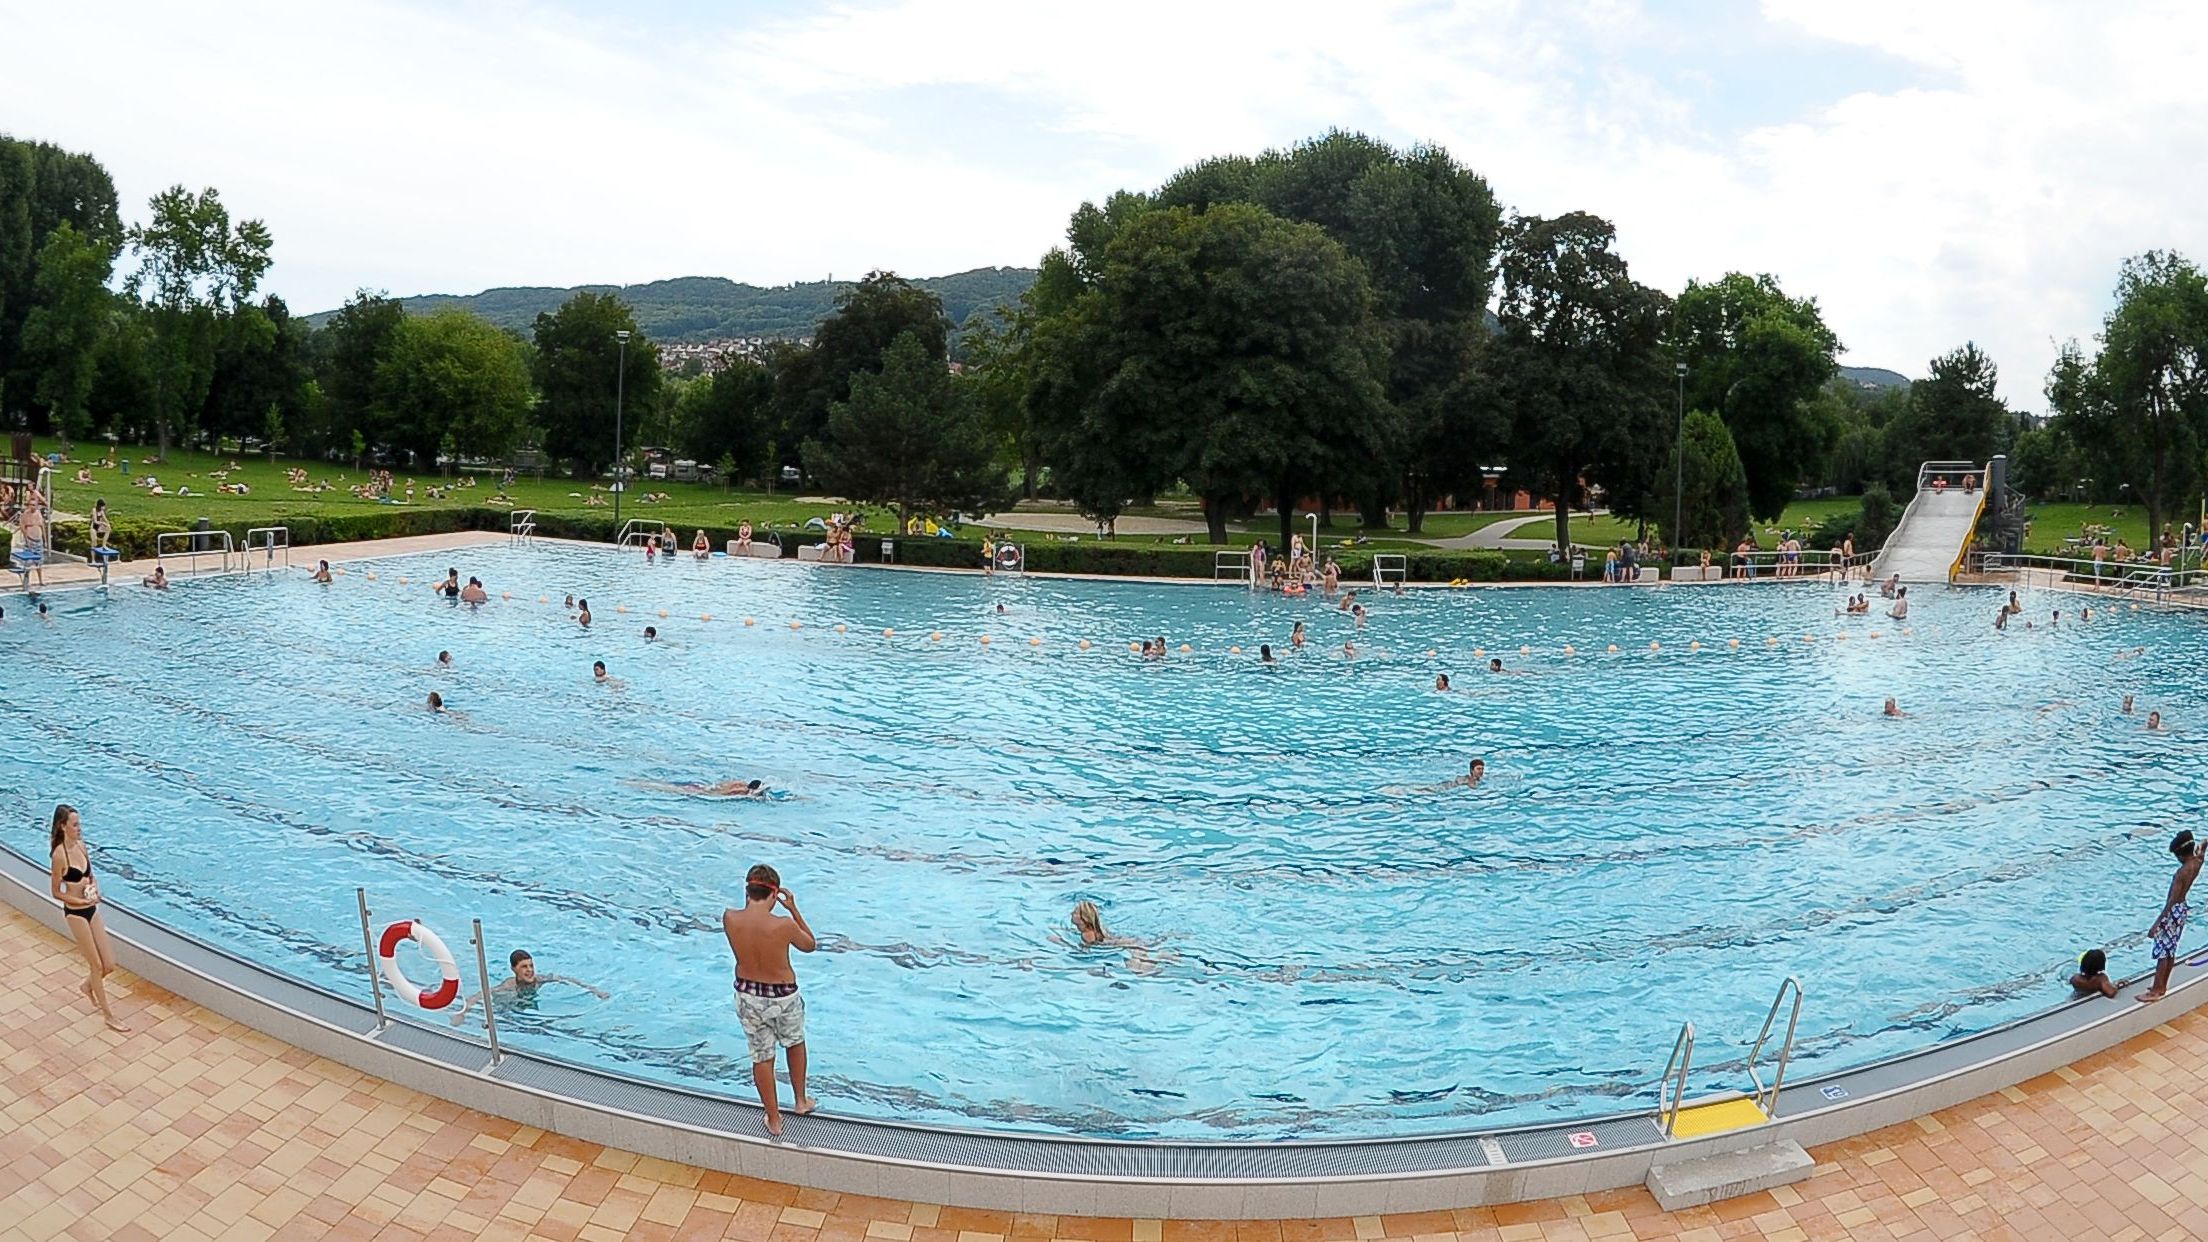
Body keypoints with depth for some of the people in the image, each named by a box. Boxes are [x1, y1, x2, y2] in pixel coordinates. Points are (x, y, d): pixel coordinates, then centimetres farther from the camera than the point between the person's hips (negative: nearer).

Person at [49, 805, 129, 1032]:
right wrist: (82, 901, -18)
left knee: (109, 964, 9)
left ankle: (89, 985, 41)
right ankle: (109, 1015, 14)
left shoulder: (82, 846, 2)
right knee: (97, 965, 3)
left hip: (92, 910, 7)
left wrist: (95, 890, -5)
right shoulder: (60, 854, -19)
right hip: (75, 913, -6)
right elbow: (56, 892, -12)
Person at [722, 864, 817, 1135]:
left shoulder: (729, 919, -18)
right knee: (795, 1042, 28)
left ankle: (774, 1120, 32)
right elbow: (810, 945, -5)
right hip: (783, 998, -2)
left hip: (747, 996, 2)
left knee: (761, 1057, 18)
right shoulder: (784, 925, -27)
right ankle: (801, 1100, 43)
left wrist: (750, 900, 5)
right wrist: (793, 909, -6)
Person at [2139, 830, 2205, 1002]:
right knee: (2170, 951, 16)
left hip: (2173, 911, -9)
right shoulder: (2198, 861, -3)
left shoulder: (2182, 872, -26)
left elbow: (2172, 901, -27)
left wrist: (2156, 924, -26)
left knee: (2163, 952, -2)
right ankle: (2162, 986, 25)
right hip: (2182, 910, 9)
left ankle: (2156, 991, 2)